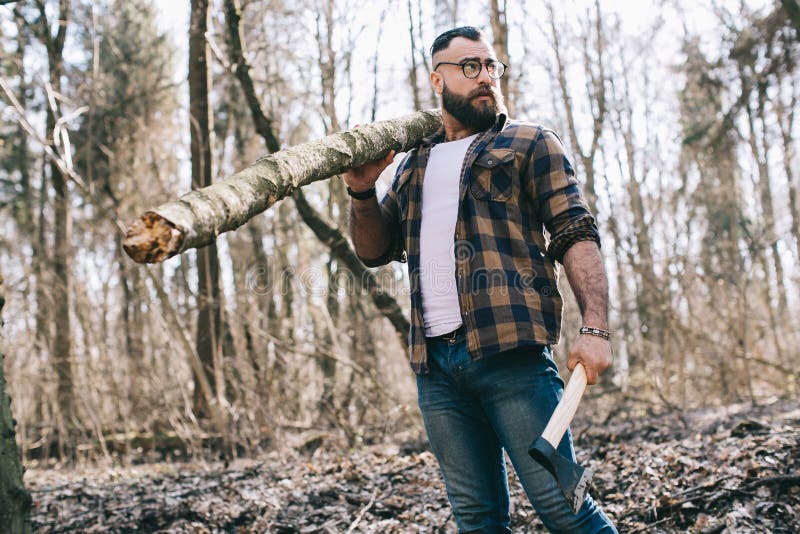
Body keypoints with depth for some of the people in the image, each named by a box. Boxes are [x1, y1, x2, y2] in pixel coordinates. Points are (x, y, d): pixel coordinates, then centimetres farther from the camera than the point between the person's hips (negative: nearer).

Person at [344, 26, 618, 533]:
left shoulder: (530, 143, 10)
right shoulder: (415, 164, 23)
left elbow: (577, 237, 0)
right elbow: (376, 250, 23)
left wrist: (595, 328, -14)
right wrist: (363, 191, 4)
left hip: (511, 352, -4)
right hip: (435, 364, 5)